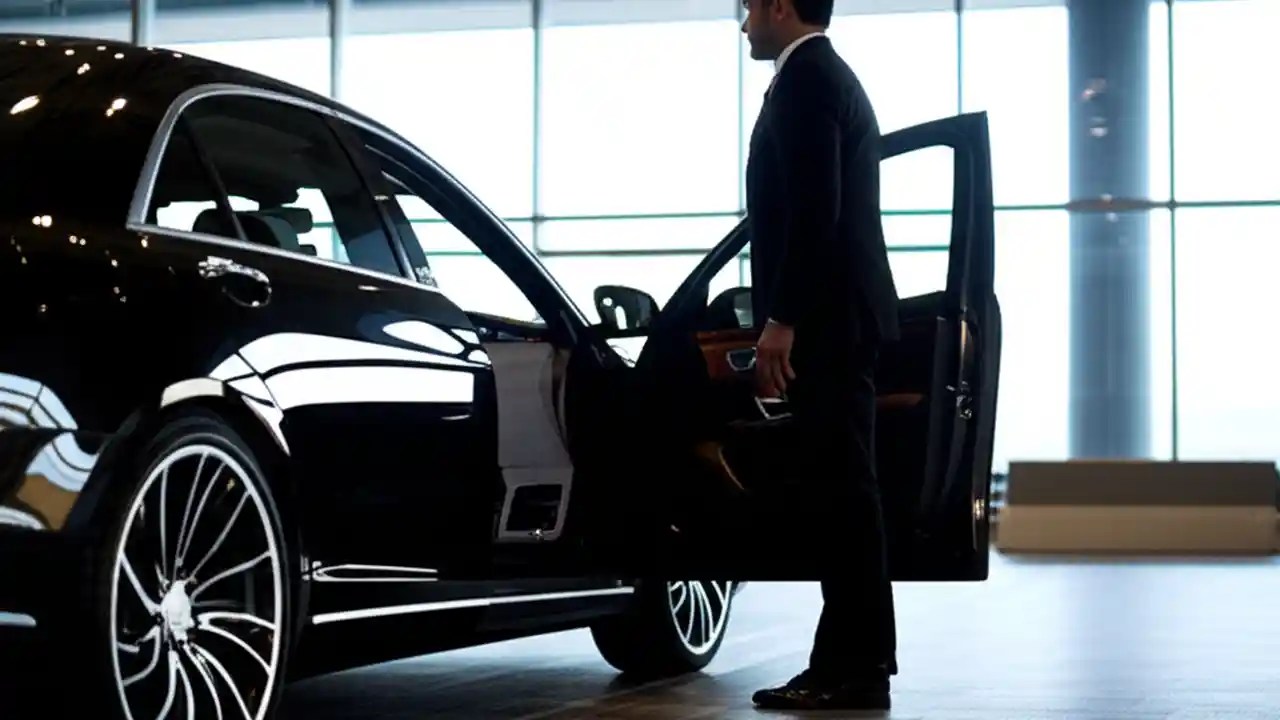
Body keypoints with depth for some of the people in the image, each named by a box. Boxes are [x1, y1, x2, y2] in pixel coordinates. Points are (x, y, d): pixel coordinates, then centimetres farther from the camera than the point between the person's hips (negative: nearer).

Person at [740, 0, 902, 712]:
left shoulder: (805, 78, -11)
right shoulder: (832, 77, 21)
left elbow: (813, 212, -20)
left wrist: (779, 322, -19)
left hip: (825, 319, -11)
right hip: (842, 315, 11)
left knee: (842, 488, -9)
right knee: (843, 489, 11)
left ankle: (854, 669, -6)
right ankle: (853, 661, 15)